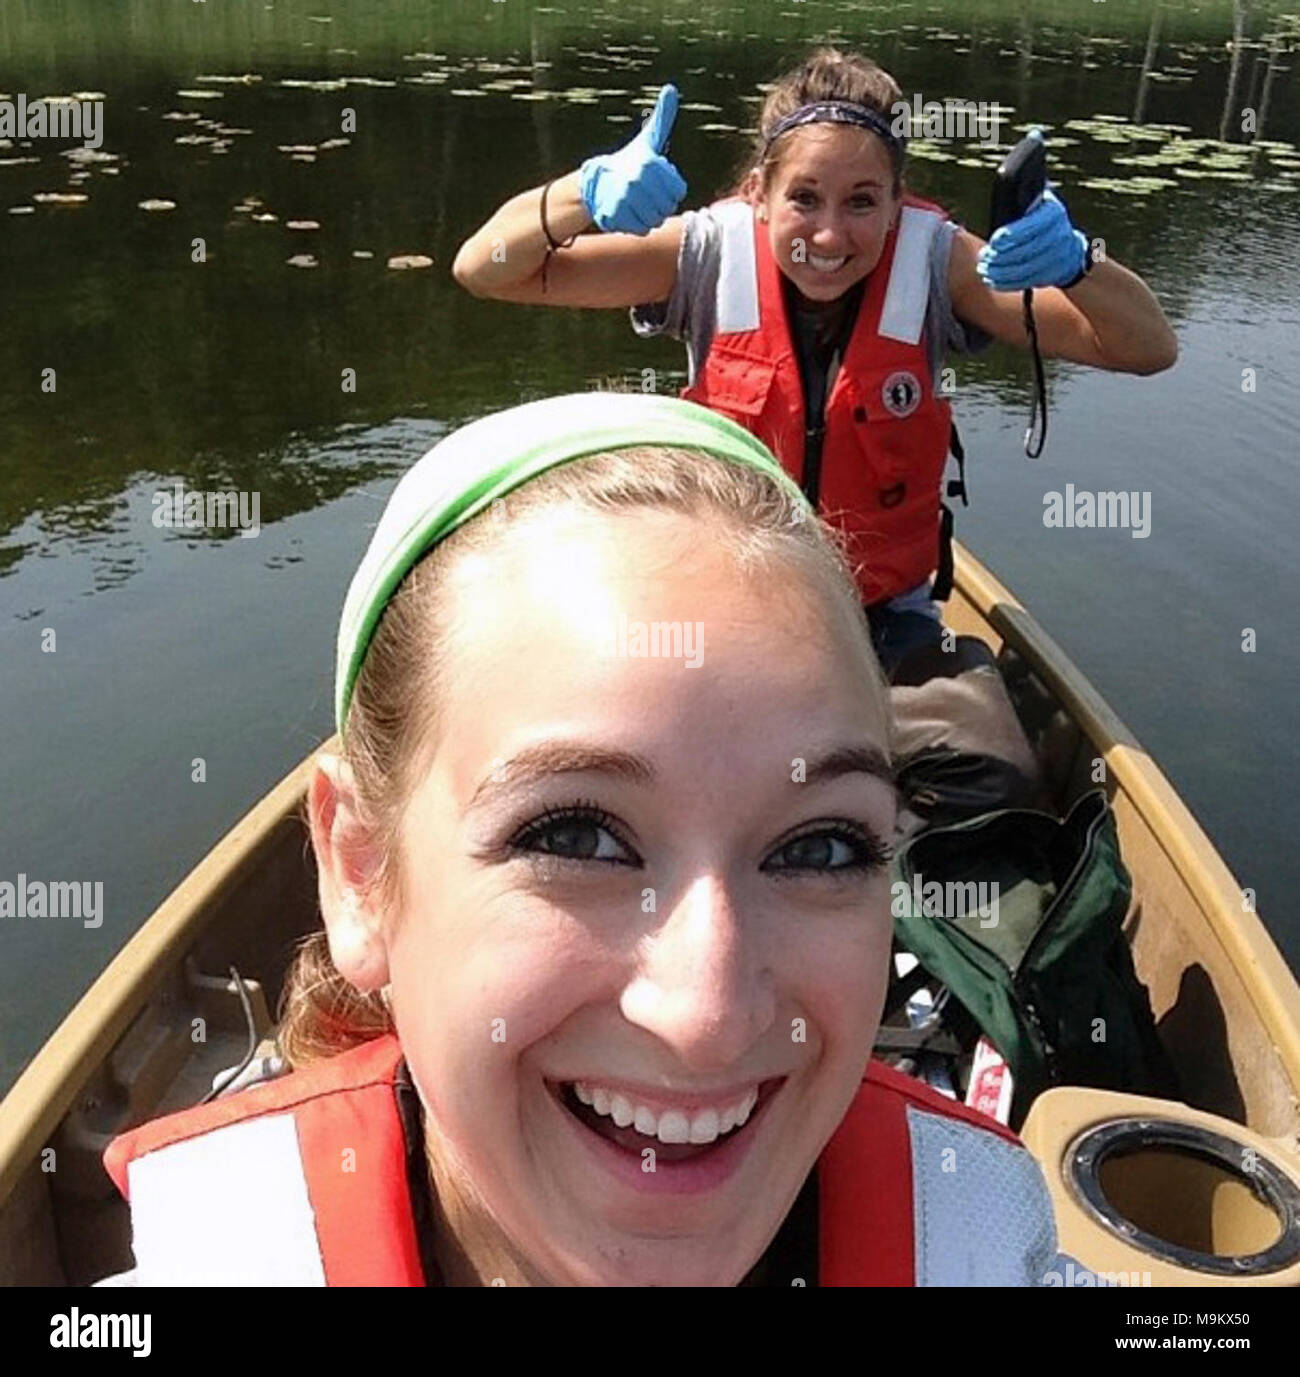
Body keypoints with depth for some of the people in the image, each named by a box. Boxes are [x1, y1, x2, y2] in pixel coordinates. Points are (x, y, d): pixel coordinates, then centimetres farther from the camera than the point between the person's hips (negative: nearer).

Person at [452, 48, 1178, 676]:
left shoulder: (934, 262, -12)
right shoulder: (712, 252, -12)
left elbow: (1150, 349, -14)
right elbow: (483, 269, -14)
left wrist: (1072, 264, -35)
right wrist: (586, 192, -34)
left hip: (886, 620, 1)